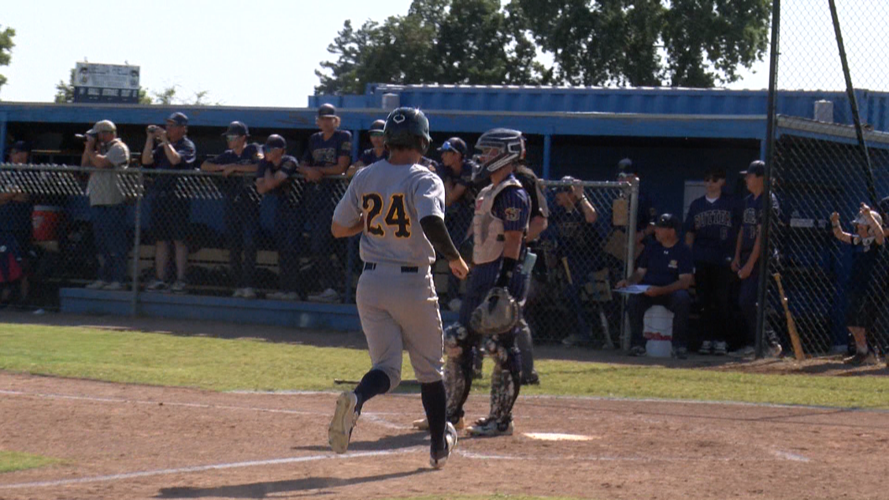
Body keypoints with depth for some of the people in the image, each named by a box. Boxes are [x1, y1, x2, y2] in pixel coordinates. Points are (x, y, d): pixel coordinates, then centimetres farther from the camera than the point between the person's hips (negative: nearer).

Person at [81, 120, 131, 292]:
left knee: (116, 245, -8)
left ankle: (118, 280, -9)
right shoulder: (101, 148, 20)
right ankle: (103, 278, 16)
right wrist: (88, 148, 8)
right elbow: (85, 165, 18)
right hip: (97, 203, 9)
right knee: (102, 245, 11)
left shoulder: (118, 148, -6)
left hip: (113, 203, -9)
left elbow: (102, 163, -19)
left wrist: (90, 150, -5)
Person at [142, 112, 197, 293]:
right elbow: (146, 161, 7)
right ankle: (160, 279, 11)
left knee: (179, 239, -6)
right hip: (159, 196, 7)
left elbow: (176, 159, -20)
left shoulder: (187, 146, -2)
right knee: (160, 239, 7)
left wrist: (164, 139, -16)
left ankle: (180, 280, -6)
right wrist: (150, 139, 1)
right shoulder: (162, 146, 17)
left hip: (177, 198, -7)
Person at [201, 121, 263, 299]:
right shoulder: (227, 156, 15)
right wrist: (223, 167, -6)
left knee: (249, 244, -14)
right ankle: (238, 286, 8)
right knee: (233, 247, 3)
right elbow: (204, 166, 11)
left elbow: (260, 166, -15)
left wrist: (235, 168, -11)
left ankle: (248, 286, -15)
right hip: (232, 207, 5)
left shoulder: (253, 150, 3)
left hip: (250, 206, -5)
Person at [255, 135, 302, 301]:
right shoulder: (265, 164, 0)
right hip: (280, 207, 7)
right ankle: (283, 288, 12)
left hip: (295, 208, -7)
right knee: (281, 249, 7)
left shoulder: (289, 163, -19)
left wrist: (268, 171, -8)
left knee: (291, 249, -13)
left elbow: (271, 183, -26)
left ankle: (293, 289, -12)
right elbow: (261, 189, -6)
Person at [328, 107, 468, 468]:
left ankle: (356, 398, -28)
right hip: (413, 284, -3)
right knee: (429, 370, 15)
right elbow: (431, 223, -27)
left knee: (387, 367, 6)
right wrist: (455, 259, -14)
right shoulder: (424, 180, -9)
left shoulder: (365, 178, 5)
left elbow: (338, 228, 12)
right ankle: (439, 445, 24)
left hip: (371, 283, 4)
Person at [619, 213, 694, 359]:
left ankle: (679, 345, -24)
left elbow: (685, 281, -12)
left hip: (671, 292, -3)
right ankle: (637, 344, -18)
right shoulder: (652, 247, 13)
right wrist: (629, 282, -6)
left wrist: (660, 290, -25)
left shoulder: (683, 251, -2)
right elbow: (640, 272, 17)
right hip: (647, 292, 3)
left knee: (682, 298, -37)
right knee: (633, 300, -30)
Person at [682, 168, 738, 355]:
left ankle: (720, 340, 0)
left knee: (721, 301, -4)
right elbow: (690, 233, 14)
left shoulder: (730, 204, 5)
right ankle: (707, 339, 9)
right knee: (705, 301, 4)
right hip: (701, 260, 3)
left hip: (723, 261, -3)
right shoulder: (697, 205, 13)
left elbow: (738, 231, 5)